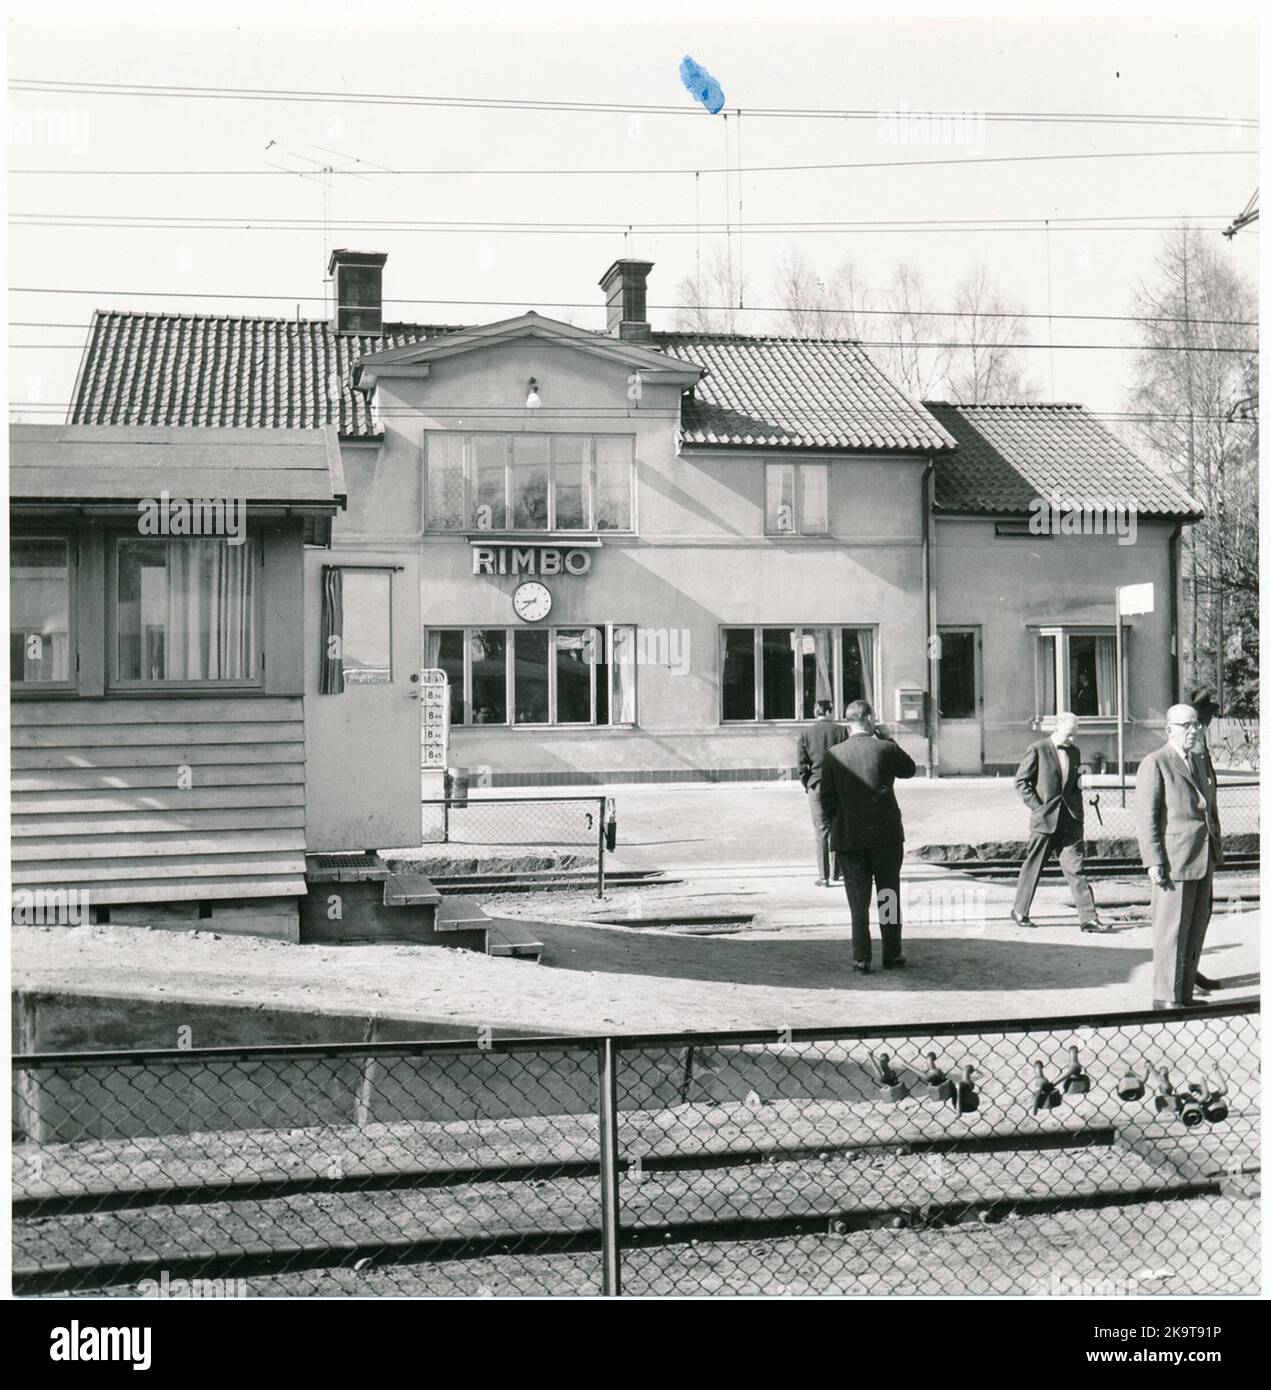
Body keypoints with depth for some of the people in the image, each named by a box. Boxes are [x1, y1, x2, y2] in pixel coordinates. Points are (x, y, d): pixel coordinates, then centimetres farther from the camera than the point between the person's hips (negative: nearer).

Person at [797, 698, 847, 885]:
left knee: (821, 832, 2)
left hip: (816, 786, 0)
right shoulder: (840, 731, -1)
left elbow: (802, 765, -1)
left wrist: (807, 785, 10)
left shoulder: (806, 734, 0)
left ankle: (823, 877, 1)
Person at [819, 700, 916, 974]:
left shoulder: (833, 756, -5)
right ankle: (891, 954, 18)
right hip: (886, 835, 0)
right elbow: (910, 769, 13)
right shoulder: (886, 749, -8)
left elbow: (826, 800, -3)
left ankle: (861, 959, 6)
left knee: (858, 901, 6)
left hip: (849, 838, 1)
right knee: (889, 897, 12)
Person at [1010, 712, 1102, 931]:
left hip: (1070, 819, 4)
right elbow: (1021, 781, -4)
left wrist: (1079, 811, 10)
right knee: (1033, 866, 7)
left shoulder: (1074, 752, 12)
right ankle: (1020, 911, 22)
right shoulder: (1038, 750, -5)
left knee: (1076, 867, -3)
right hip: (1045, 819, -4)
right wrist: (1037, 806, -10)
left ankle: (1088, 918, -5)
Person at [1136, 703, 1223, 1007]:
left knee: (1196, 931, 11)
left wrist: (1216, 853, 14)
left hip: (1203, 861, 8)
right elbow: (1145, 816, -12)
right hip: (1174, 861, -8)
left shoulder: (1201, 763, 16)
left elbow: (1209, 810, 20)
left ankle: (1185, 993, 20)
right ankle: (1166, 998, 3)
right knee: (1171, 932, -3)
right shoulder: (1154, 764, -8)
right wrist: (1153, 862, -18)